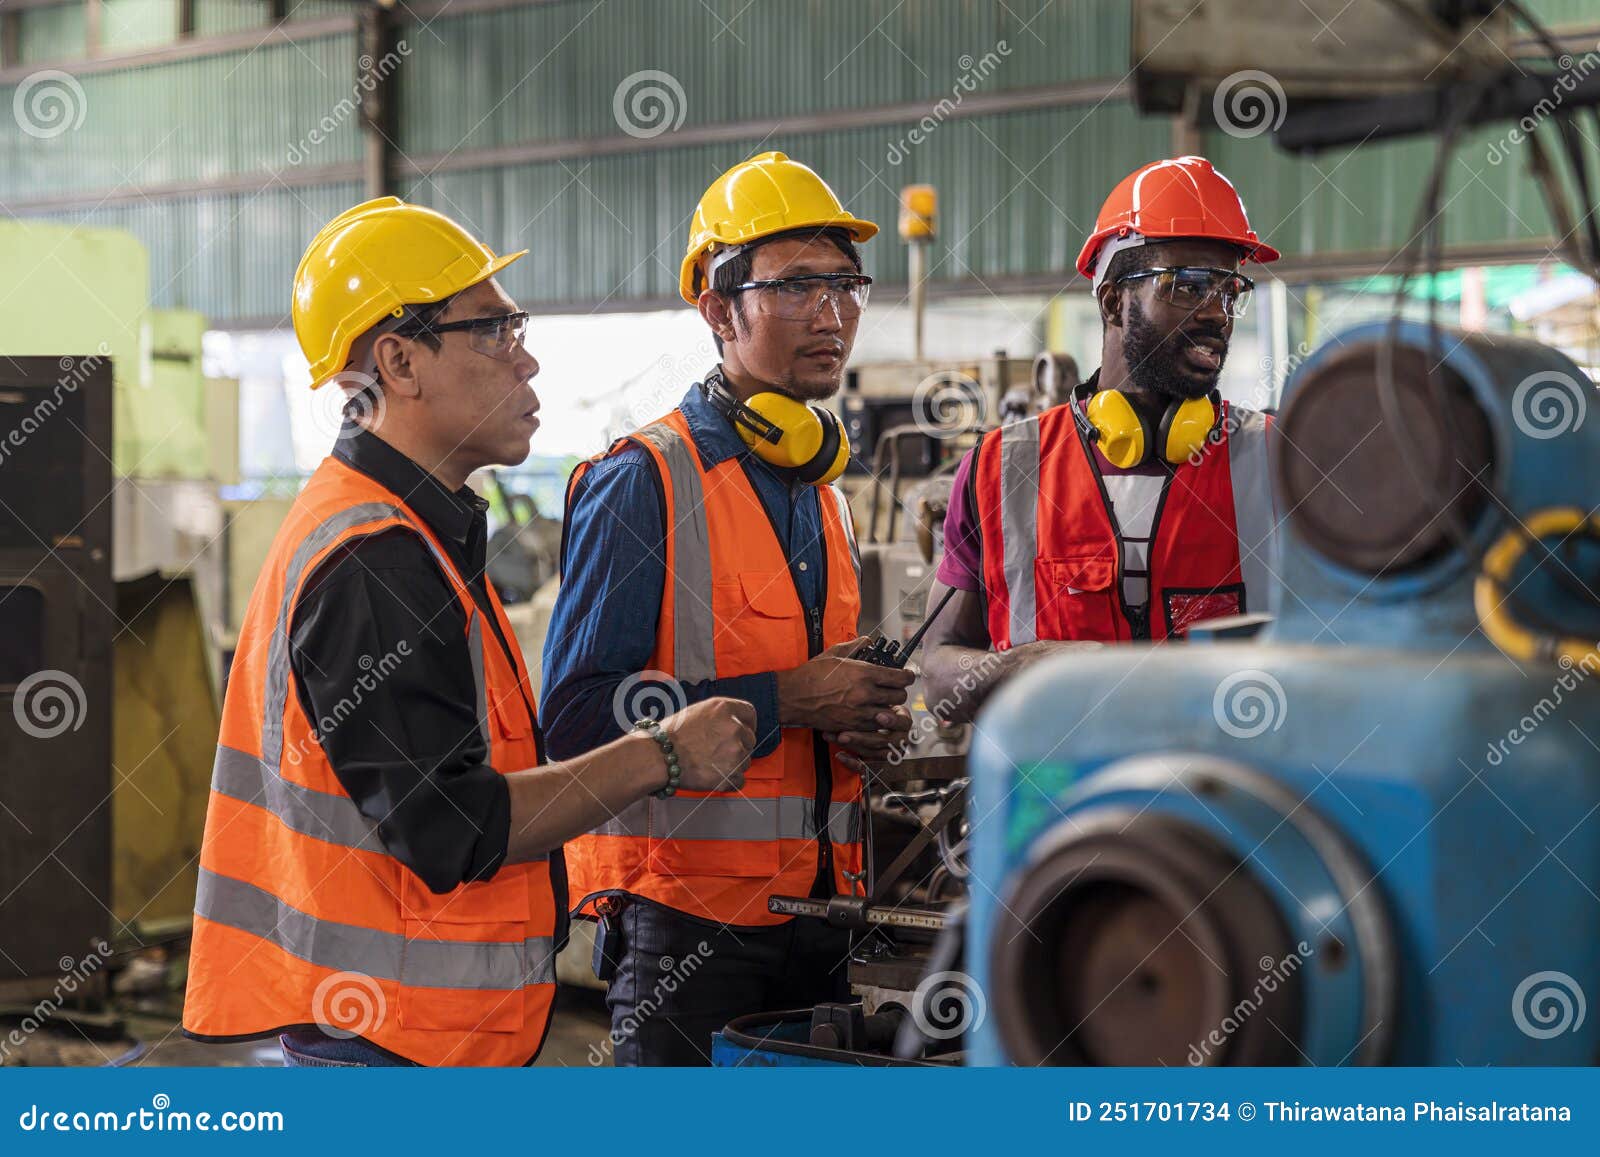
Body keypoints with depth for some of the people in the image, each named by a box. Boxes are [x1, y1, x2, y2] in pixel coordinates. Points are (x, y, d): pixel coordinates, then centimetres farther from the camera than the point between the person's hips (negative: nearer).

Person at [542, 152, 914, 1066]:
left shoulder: (827, 496, 16)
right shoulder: (645, 483, -9)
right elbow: (577, 714, -19)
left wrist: (867, 724, 5)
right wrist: (783, 699, -19)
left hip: (815, 915, 7)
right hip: (685, 913, -7)